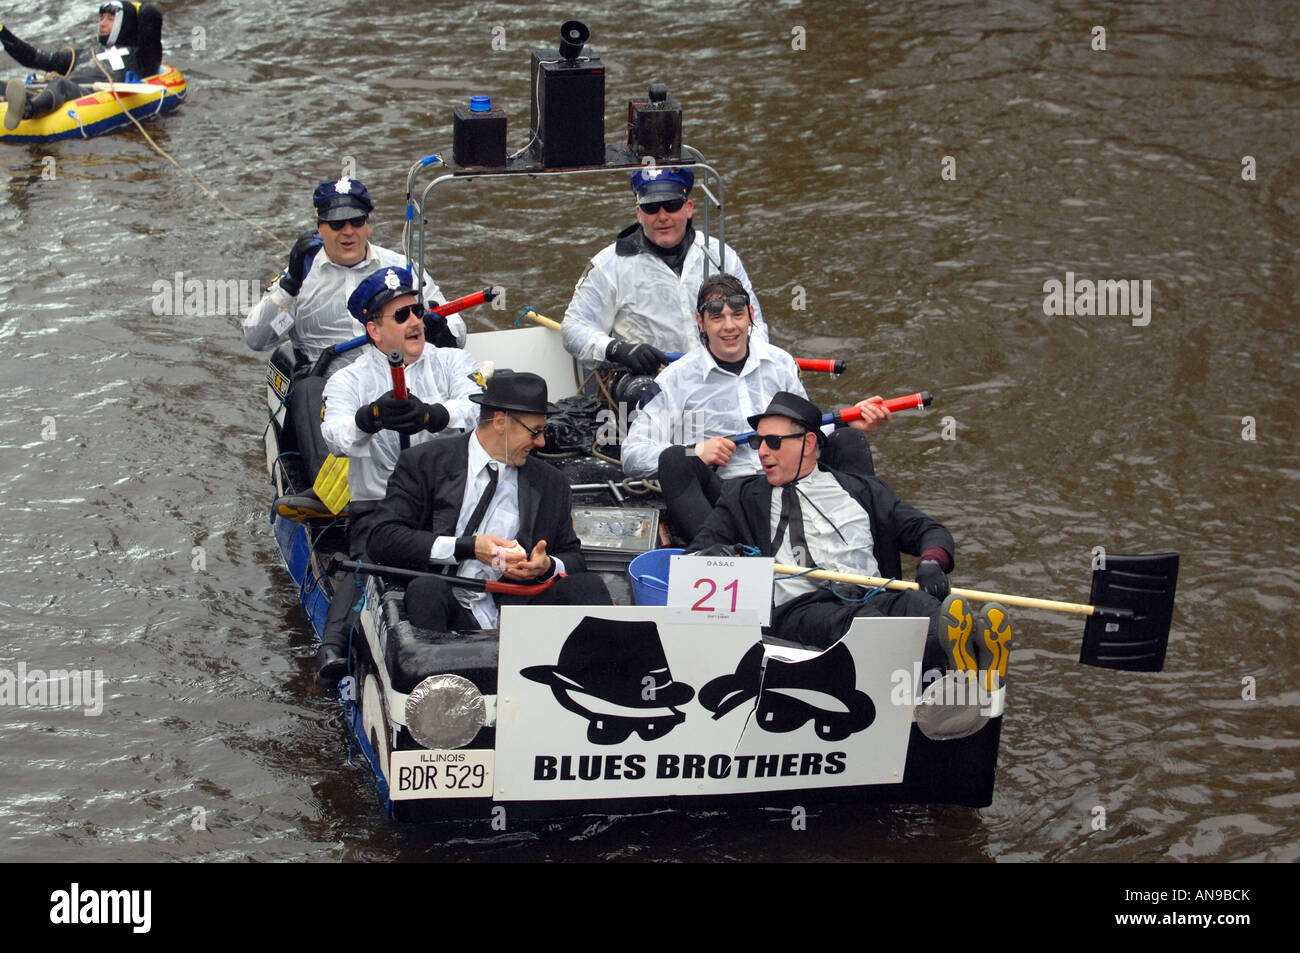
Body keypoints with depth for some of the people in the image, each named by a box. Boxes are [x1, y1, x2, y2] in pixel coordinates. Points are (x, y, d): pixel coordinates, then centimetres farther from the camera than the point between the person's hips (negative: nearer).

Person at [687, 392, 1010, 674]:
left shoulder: (861, 491, 27)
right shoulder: (744, 497, 26)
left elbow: (928, 531, 23)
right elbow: (696, 554, 19)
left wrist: (931, 562, -2)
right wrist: (721, 556, -6)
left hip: (872, 597, 3)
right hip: (796, 608, -2)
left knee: (916, 603, -35)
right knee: (858, 621, -39)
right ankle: (948, 649, -67)